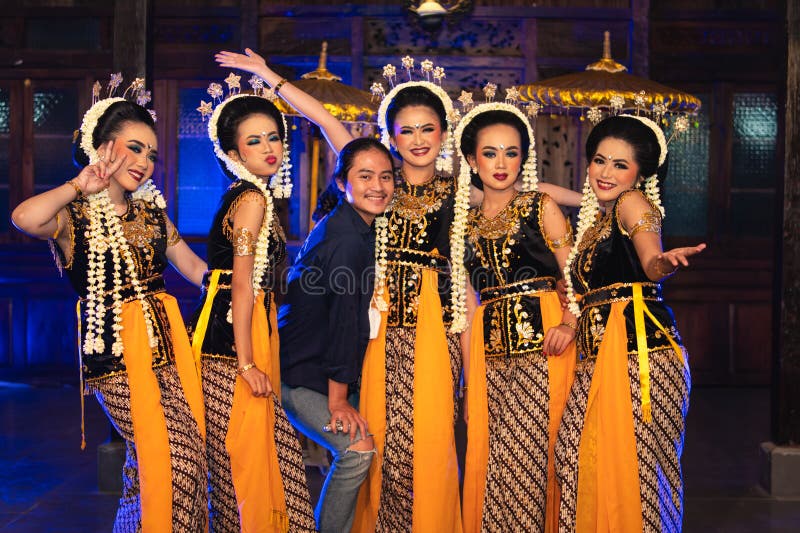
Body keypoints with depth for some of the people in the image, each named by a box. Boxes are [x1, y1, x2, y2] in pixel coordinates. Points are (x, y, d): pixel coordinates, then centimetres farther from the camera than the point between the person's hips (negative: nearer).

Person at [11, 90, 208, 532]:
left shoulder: (151, 212, 15)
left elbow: (198, 270, 19)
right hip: (115, 354, -6)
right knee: (180, 456, -10)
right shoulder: (74, 215, -3)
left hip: (167, 346, 6)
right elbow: (25, 218, -27)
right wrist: (80, 187, -13)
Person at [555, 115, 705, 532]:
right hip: (597, 354, 7)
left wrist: (666, 263, -41)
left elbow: (651, 264, -23)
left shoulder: (634, 203, -2)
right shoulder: (595, 219, 21)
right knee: (577, 452, -3)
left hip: (639, 349, -7)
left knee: (632, 458, -10)